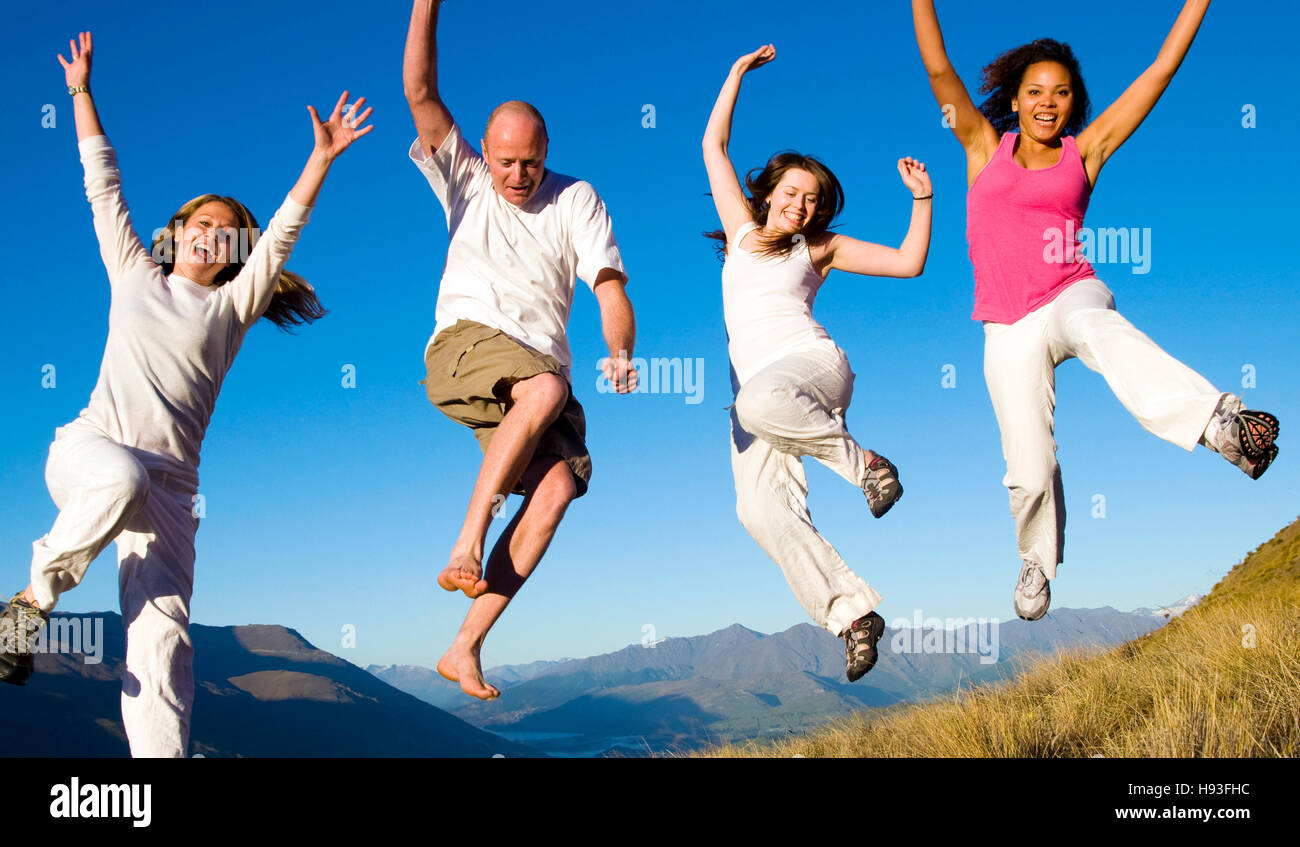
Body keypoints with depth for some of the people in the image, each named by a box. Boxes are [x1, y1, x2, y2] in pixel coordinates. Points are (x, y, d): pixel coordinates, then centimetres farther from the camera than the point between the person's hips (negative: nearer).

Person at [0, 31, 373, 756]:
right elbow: (104, 184, 20)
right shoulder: (134, 275, 19)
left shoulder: (233, 305, 17)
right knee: (122, 479, -39)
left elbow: (283, 231, 7)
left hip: (169, 481, 1)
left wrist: (323, 157, -2)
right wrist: (82, 92, 20)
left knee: (162, 637, -14)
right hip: (90, 446, 0)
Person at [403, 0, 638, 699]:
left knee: (559, 484, -23)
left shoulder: (576, 200, 15)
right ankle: (466, 543, -32)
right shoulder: (464, 180, 15)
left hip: (540, 373, 3)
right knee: (546, 390, -36)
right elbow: (420, 93, 3)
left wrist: (621, 353, -17)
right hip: (464, 346, -2)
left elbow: (609, 286, 3)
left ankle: (464, 648, -21)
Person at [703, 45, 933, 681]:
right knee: (760, 510, -23)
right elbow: (713, 147, 22)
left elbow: (909, 263, 13)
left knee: (760, 403, -42)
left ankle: (864, 464, -22)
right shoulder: (743, 228, 21)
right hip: (755, 387, 3)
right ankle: (850, 613, -24)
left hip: (813, 366, -2)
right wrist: (737, 74, 24)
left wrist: (921, 199, 4)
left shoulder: (821, 248, 16)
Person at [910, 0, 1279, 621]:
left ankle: (1221, 423, -62)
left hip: (1070, 295, -1)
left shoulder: (1085, 151, 10)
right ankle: (1037, 559, 31)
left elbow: (1162, 67, 9)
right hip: (1009, 327, 1)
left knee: (1092, 324, -40)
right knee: (1030, 471, -2)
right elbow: (939, 70, 1)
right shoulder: (985, 148, 10)